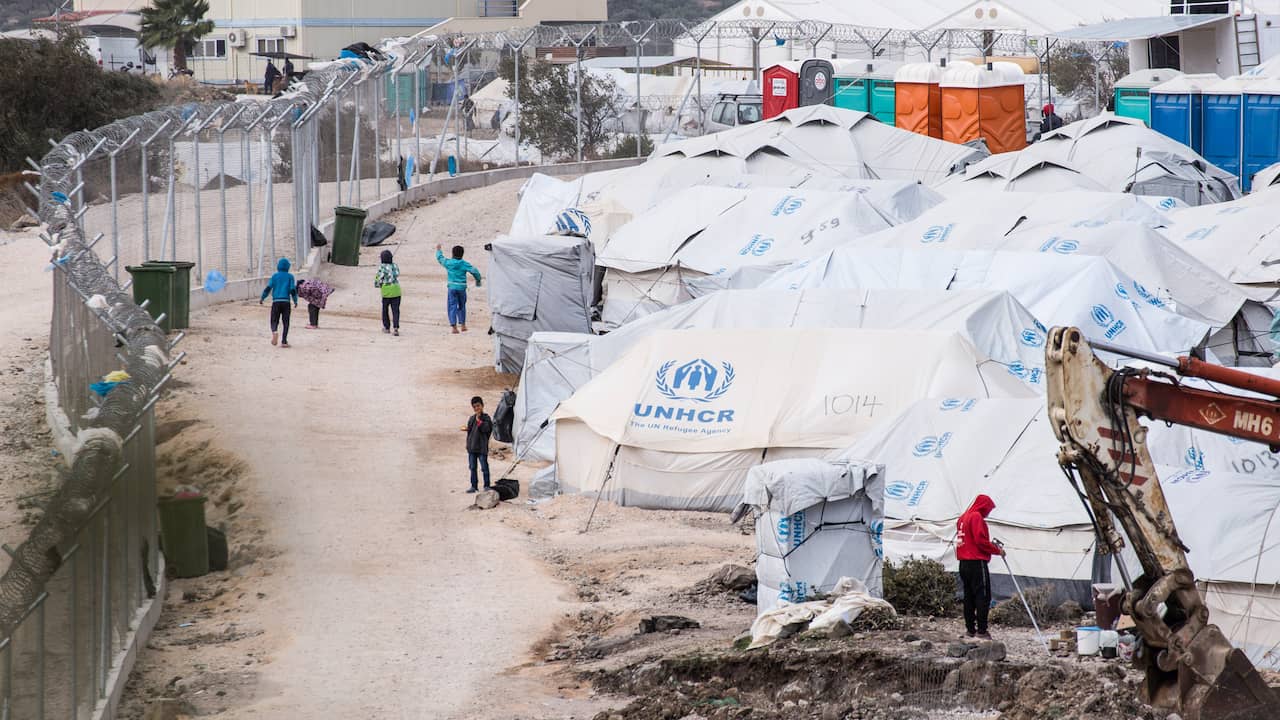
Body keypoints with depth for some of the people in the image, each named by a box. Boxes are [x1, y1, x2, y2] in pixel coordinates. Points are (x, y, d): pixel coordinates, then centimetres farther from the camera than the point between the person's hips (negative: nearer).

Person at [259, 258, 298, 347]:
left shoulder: (275, 276, 7)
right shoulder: (290, 276, 4)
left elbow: (268, 288, 1)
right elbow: (293, 290, -2)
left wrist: (262, 298, 10)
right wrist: (295, 301, 9)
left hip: (276, 301, 1)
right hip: (286, 301, -1)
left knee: (274, 321, 4)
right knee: (286, 322, 6)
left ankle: (274, 332, -28)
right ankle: (284, 341, 0)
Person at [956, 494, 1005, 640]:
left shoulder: (963, 518, 17)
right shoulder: (977, 517, -11)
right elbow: (980, 540, -18)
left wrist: (992, 546, 15)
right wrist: (997, 550, -7)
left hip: (964, 562, 9)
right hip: (977, 562, -9)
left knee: (969, 596, 13)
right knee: (983, 596, -8)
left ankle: (970, 629, 14)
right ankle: (981, 630, -13)